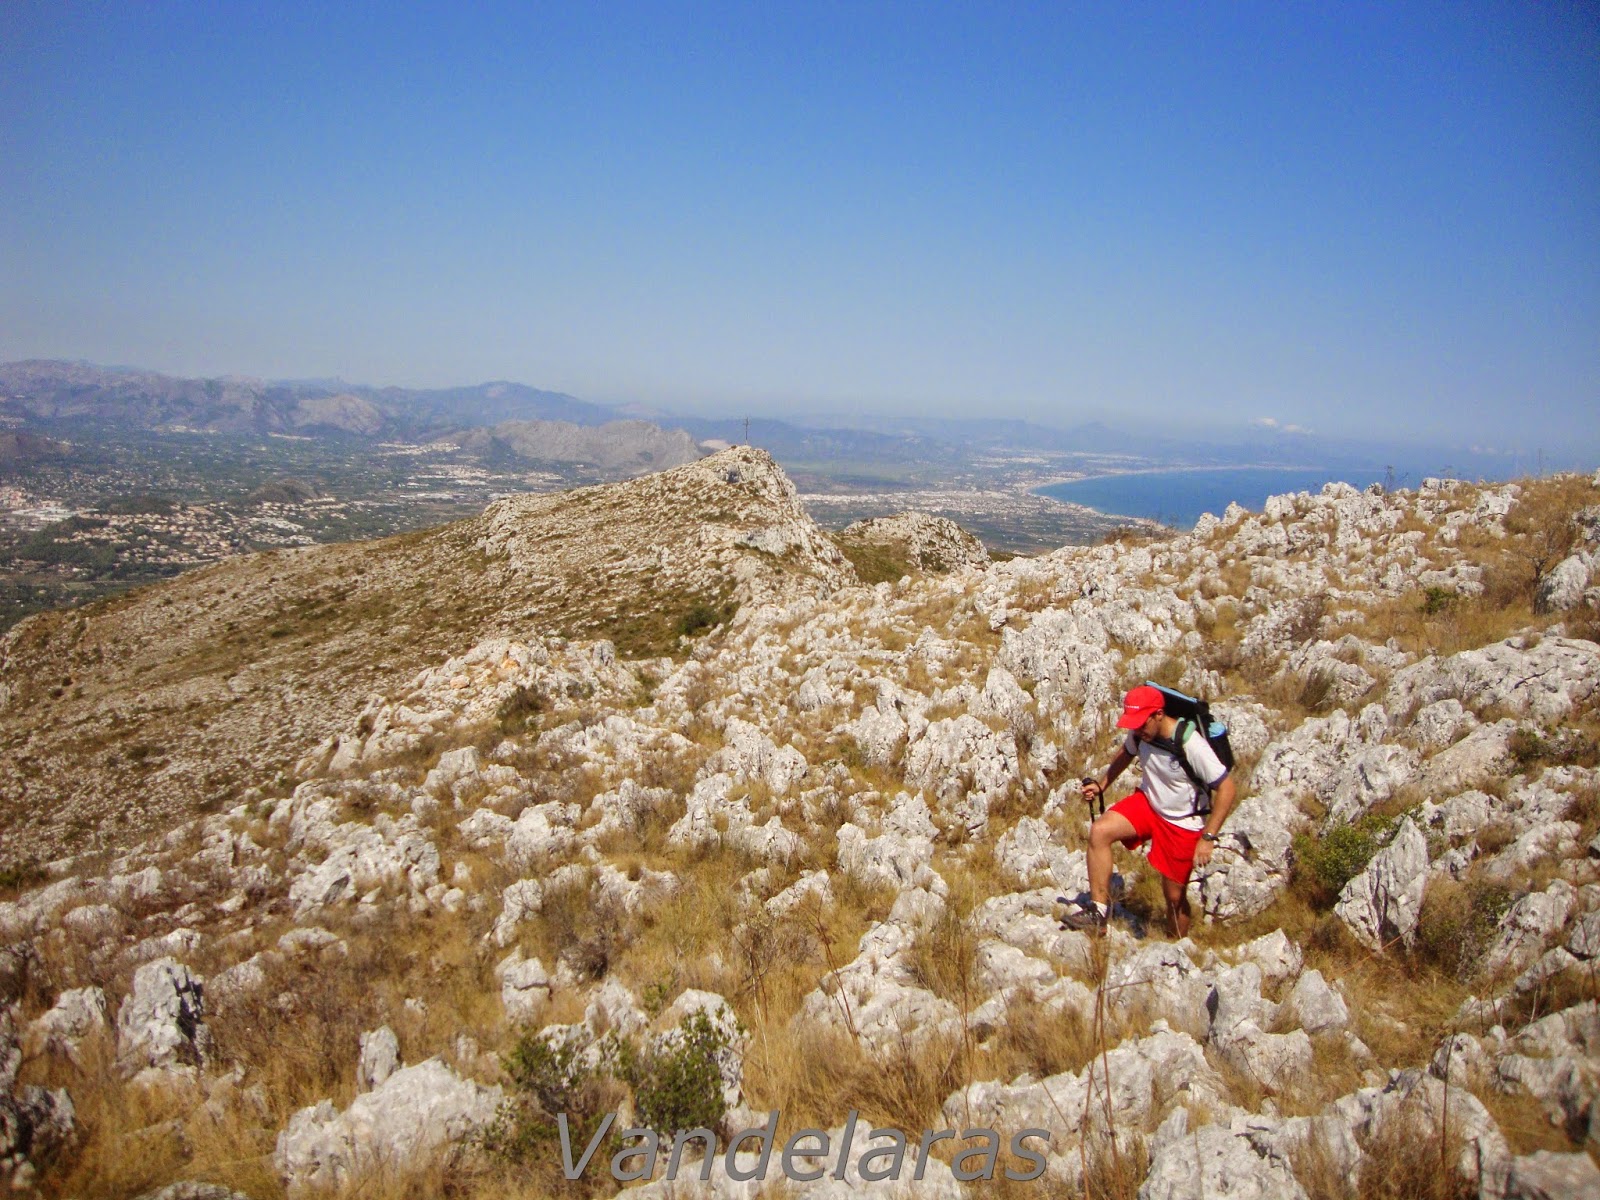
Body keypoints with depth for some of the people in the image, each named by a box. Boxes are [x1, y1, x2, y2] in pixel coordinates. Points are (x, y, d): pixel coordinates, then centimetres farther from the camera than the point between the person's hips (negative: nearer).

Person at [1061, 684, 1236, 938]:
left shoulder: (1190, 744, -30)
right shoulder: (1140, 733, -11)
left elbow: (1226, 788, -25)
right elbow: (1125, 754, 12)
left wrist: (1208, 838, -27)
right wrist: (1101, 785, 0)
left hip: (1182, 823, -5)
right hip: (1147, 802, 5)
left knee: (1175, 896, 6)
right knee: (1099, 831, -21)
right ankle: (1099, 911, -15)